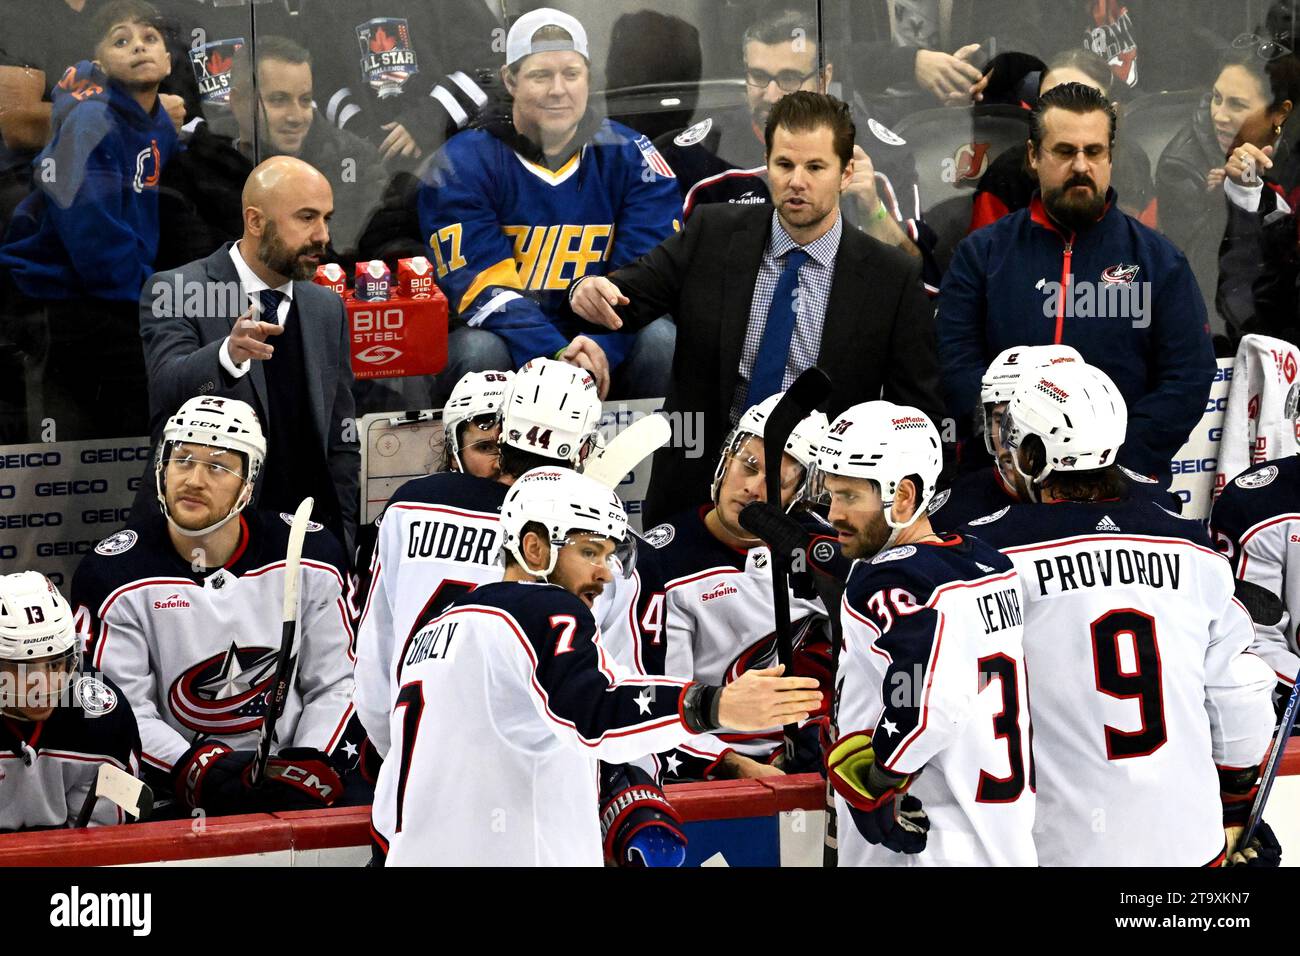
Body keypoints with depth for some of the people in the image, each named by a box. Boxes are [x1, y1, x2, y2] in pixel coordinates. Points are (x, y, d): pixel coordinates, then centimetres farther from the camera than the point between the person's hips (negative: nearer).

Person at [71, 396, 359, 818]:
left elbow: (338, 686, 6)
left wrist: (312, 767, -11)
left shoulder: (310, 555, 1)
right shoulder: (115, 574, -5)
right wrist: (201, 770, -20)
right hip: (173, 791, -2)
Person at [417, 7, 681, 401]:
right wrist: (552, 354, -33)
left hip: (607, 347, 1)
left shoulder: (631, 157, -1)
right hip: (507, 338, -1)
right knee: (480, 351, -34)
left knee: (662, 339, -29)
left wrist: (600, 345, -29)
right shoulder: (461, 165, -7)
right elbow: (481, 281, -16)